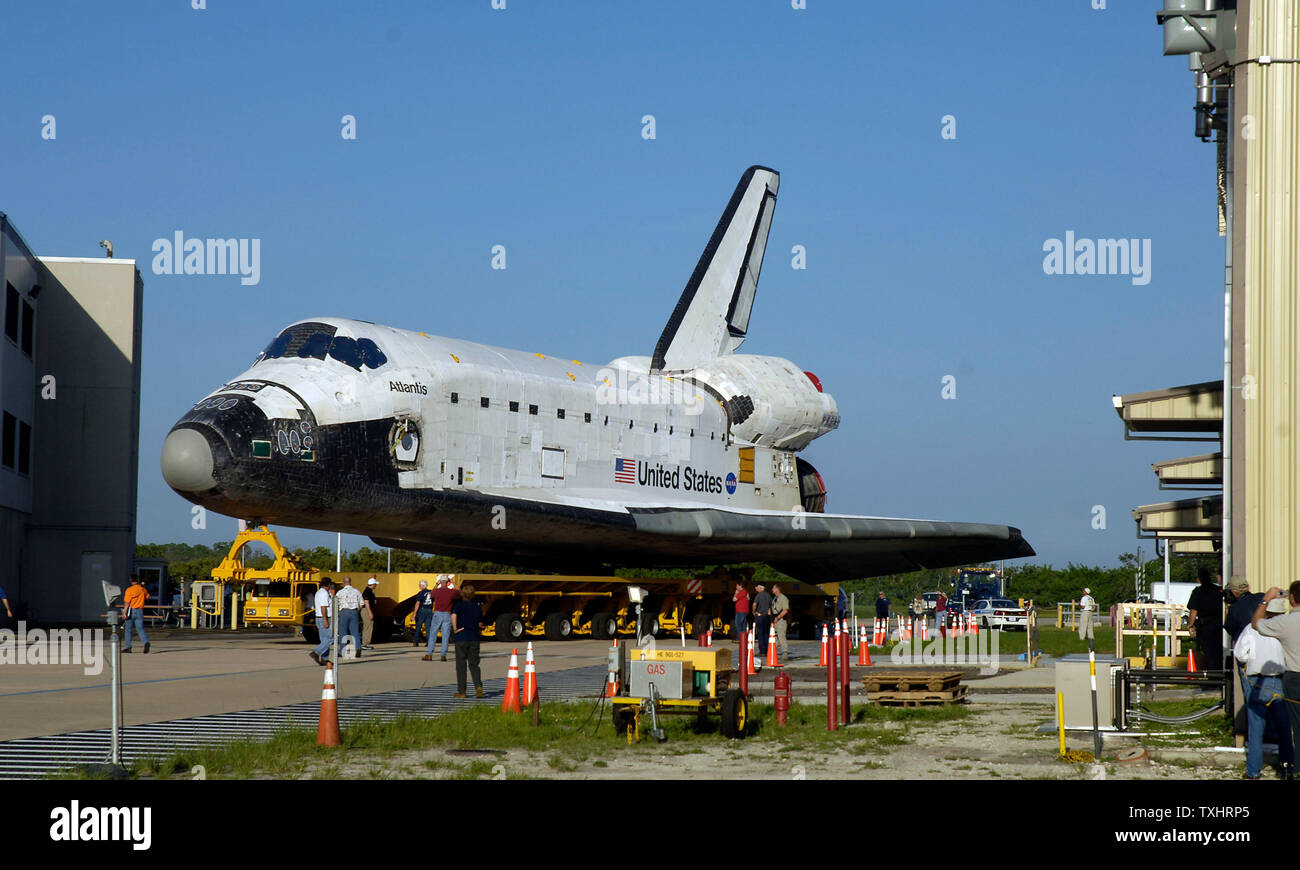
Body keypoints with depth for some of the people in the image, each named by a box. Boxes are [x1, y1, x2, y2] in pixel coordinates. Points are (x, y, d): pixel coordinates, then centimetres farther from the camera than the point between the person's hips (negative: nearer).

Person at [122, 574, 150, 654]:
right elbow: (147, 597, 24)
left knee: (128, 629, 9)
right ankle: (146, 642, -25)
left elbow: (127, 602, -14)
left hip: (131, 611, -3)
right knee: (140, 629, 0)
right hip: (140, 611, 3)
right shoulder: (143, 589, 4)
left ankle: (127, 647, 14)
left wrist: (124, 613, -14)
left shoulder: (129, 590, -10)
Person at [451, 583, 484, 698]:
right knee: (474, 664, 11)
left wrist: (455, 629, -16)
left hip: (461, 637, -3)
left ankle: (461, 691, 8)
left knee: (461, 665, 6)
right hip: (474, 638, 3)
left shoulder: (459, 604, -7)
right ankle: (478, 686, -10)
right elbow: (480, 621, 10)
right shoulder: (477, 606, 4)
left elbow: (453, 615, -25)